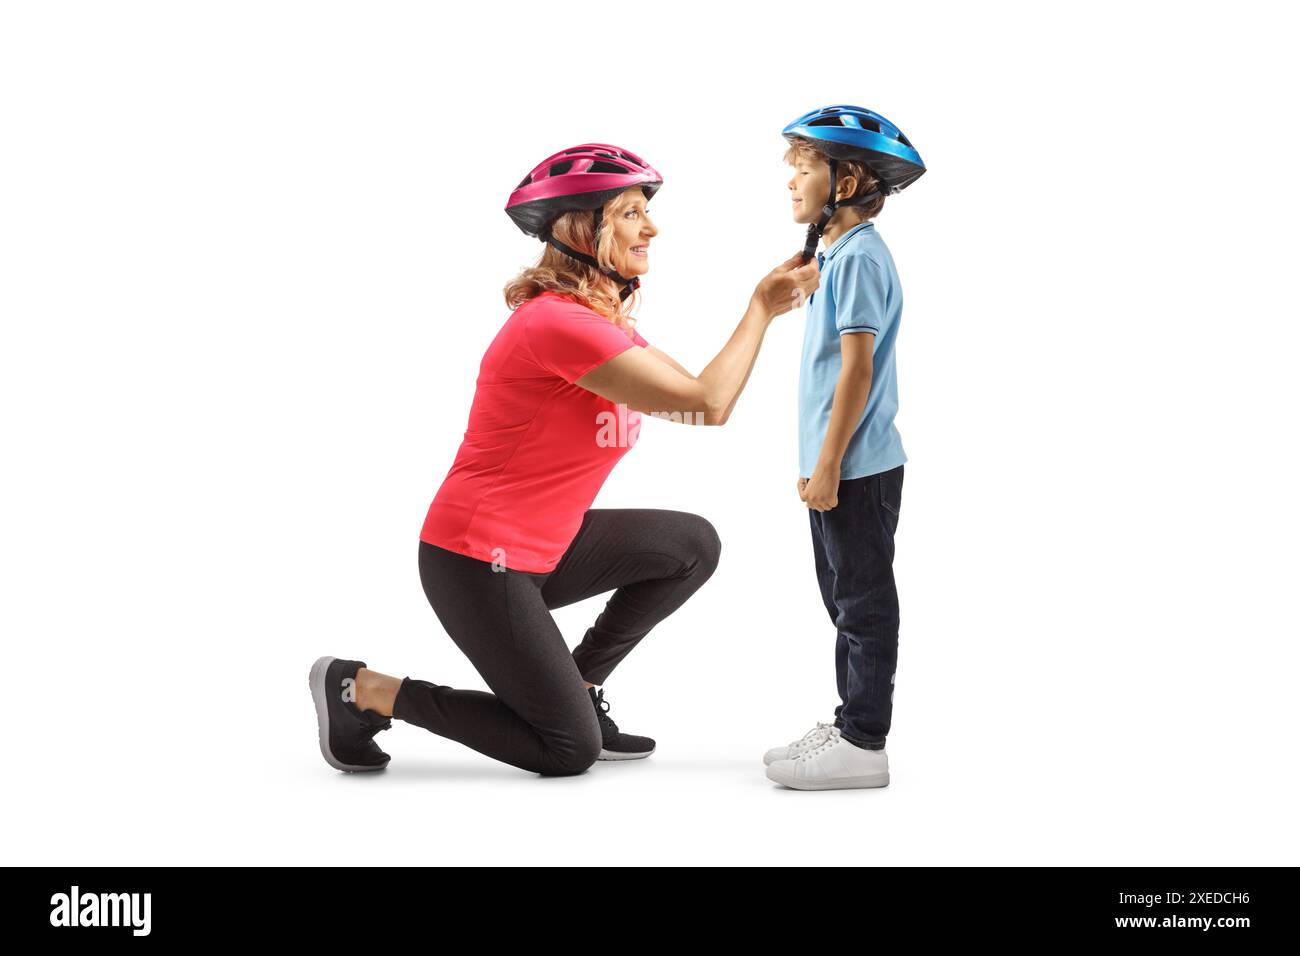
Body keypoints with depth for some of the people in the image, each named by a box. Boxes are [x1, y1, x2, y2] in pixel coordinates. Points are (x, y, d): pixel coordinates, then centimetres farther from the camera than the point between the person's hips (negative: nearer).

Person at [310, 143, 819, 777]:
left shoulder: (608, 323, 10)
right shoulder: (557, 323, -24)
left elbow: (693, 405, 7)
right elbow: (708, 404, -25)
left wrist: (764, 306, 0)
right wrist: (760, 309, -14)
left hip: (540, 546, 10)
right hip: (477, 563, -10)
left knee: (692, 545, 6)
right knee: (571, 750, -2)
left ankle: (574, 686, 16)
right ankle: (364, 690, 5)